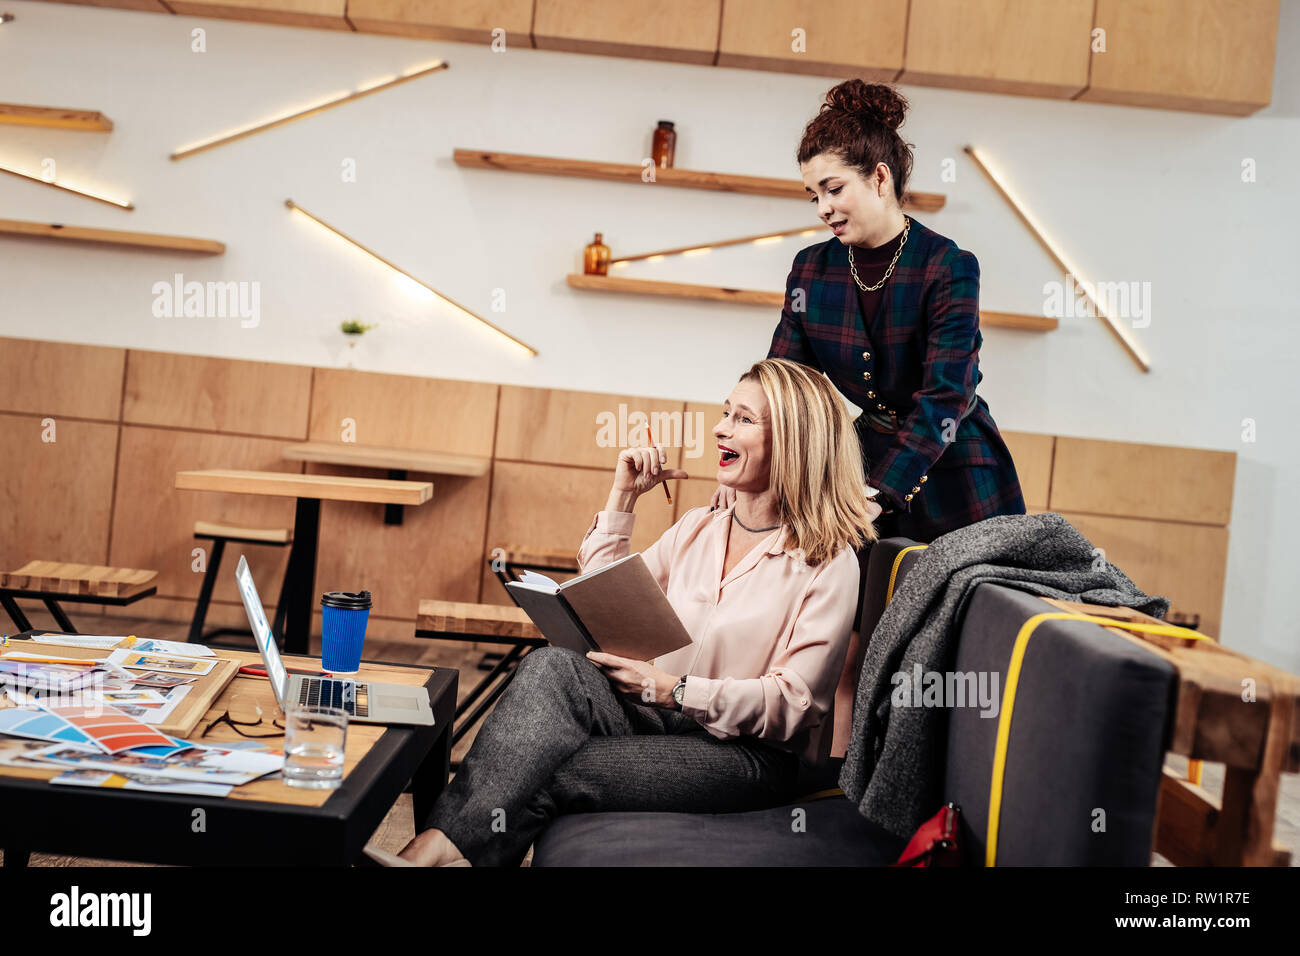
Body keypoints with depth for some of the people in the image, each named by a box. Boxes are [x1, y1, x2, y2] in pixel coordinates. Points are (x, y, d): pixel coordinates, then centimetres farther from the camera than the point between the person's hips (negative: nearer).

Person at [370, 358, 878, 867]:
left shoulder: (829, 563, -5)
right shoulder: (697, 529, 13)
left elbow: (796, 702, -12)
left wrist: (673, 689, -21)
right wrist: (622, 498, 3)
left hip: (747, 754, -5)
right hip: (662, 719, 5)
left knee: (550, 775, -28)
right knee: (553, 665, -26)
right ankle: (434, 844, -35)